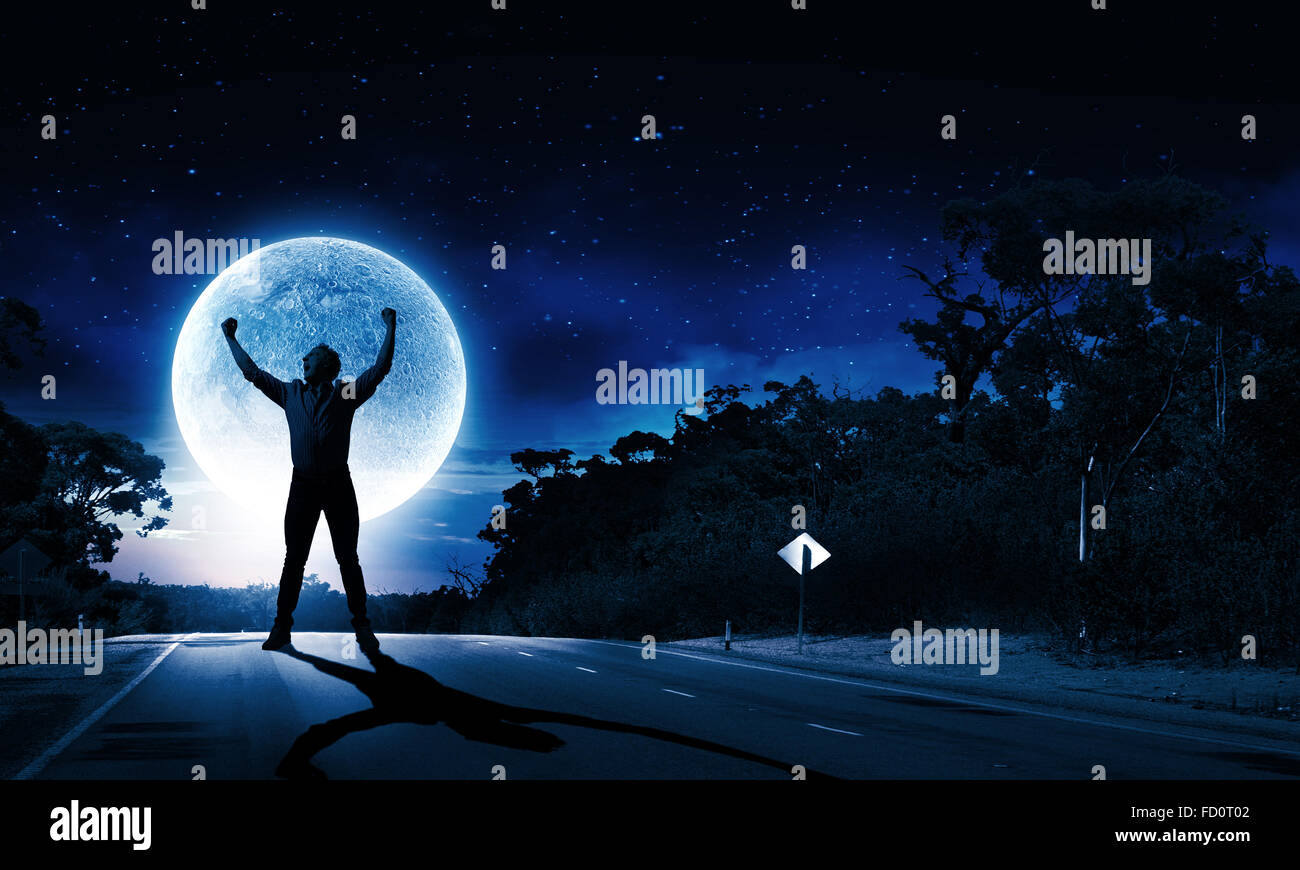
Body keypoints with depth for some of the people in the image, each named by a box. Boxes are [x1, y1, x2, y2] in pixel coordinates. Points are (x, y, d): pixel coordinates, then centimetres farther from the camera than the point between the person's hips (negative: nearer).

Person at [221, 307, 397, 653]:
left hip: (338, 485, -2)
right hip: (302, 486, 2)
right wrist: (230, 338, 21)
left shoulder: (345, 394, 4)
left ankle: (362, 627, 6)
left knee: (348, 560, 1)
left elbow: (380, 368, -2)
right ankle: (282, 626, 9)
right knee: (294, 559, 4)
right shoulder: (290, 393, 12)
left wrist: (390, 328, -8)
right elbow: (252, 372, 19)